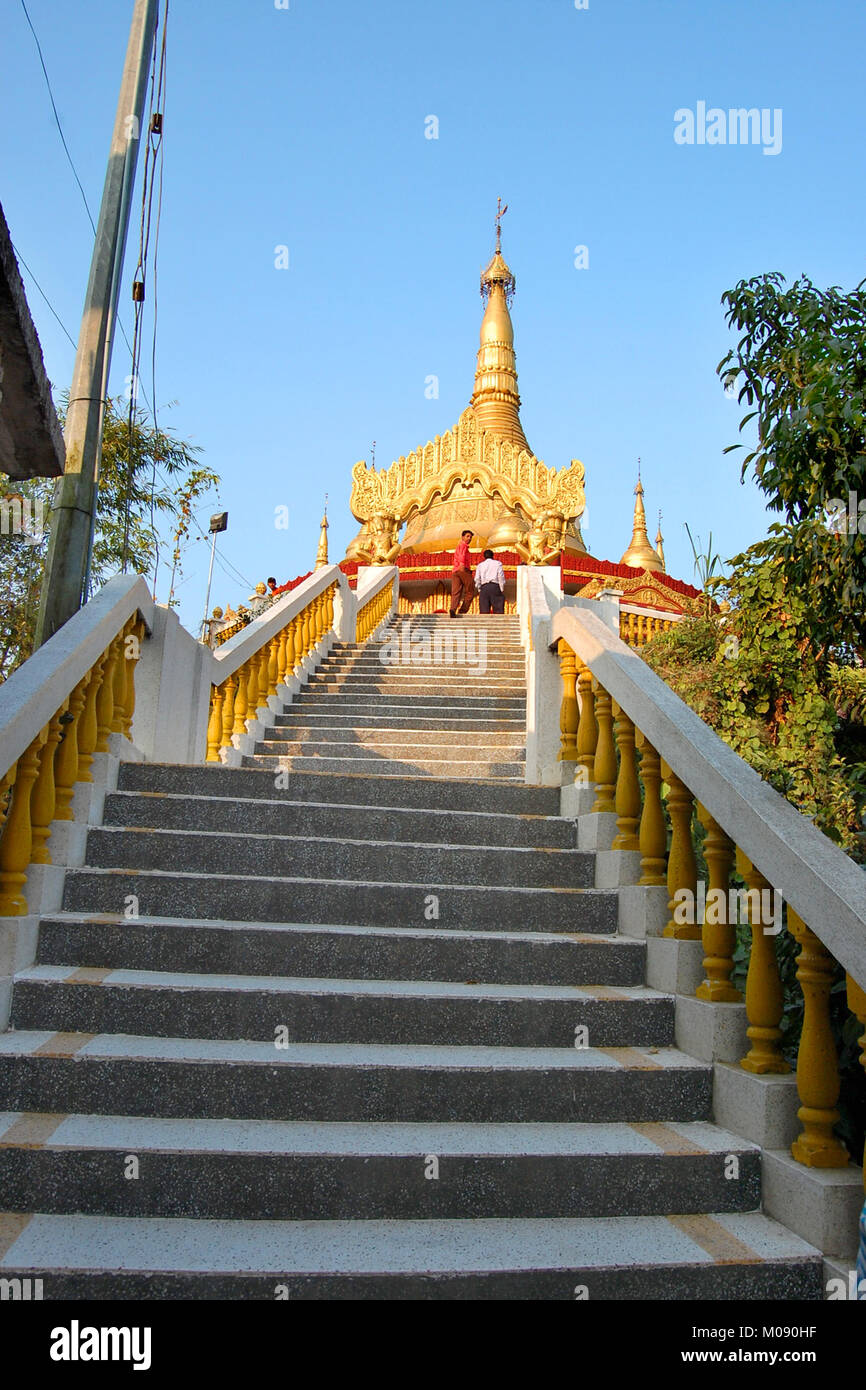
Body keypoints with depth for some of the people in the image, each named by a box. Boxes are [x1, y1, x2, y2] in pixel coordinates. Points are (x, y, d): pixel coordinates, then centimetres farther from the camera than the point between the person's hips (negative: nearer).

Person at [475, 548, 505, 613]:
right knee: (498, 610, -4)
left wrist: (479, 590, 12)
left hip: (484, 587, 2)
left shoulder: (480, 565, 18)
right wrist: (502, 589, 3)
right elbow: (501, 576, 0)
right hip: (495, 586, -2)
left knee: (484, 611, -1)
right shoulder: (497, 563, 12)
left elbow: (477, 579, 7)